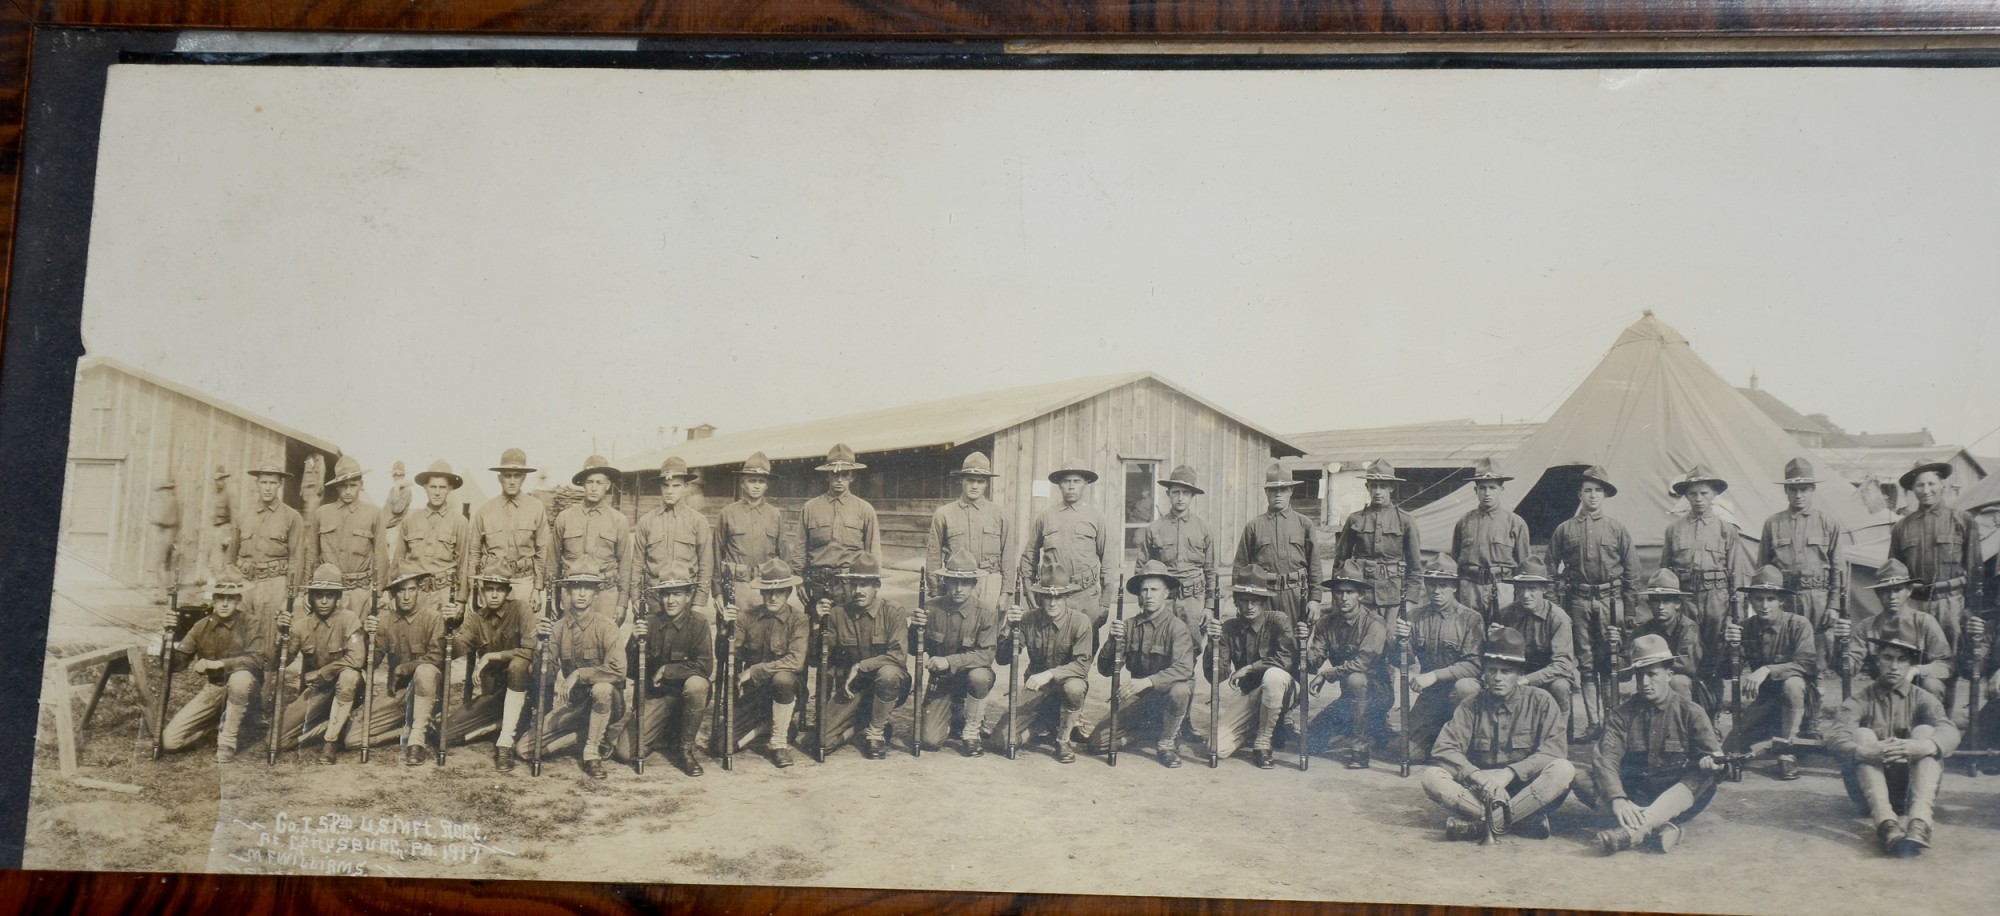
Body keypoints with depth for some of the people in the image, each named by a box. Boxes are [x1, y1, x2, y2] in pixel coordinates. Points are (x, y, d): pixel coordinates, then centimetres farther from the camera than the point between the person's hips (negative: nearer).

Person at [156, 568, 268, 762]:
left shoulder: (252, 625, -10)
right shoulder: (202, 626, 2)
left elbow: (256, 659, -26)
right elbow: (178, 661, -2)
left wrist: (218, 664, -35)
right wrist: (169, 633, -19)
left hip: (240, 692, -4)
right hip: (211, 689, 4)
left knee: (241, 677, -41)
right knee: (169, 741, -12)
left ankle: (228, 740, -22)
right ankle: (217, 725, 16)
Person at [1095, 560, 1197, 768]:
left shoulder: (1176, 627, -13)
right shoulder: (1130, 626, -1)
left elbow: (1184, 668, -30)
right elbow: (1105, 670, -2)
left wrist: (1147, 682, -41)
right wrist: (1114, 640, -20)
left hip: (1167, 692, -3)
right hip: (1140, 697, 3)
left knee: (1180, 690, -38)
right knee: (1101, 738, -13)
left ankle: (1167, 742, -11)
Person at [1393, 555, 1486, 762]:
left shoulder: (1470, 619, -7)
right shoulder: (1418, 617, 5)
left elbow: (1474, 665, -17)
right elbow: (1397, 661, 2)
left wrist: (1434, 675, -26)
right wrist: (1400, 641, -20)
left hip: (1457, 689, -4)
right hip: (1429, 696, 4)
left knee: (1465, 687, -38)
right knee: (1411, 752, -9)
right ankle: (1440, 732, 23)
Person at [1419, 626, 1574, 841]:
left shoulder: (1541, 702, 2)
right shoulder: (1471, 706, 6)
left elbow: (1555, 750, -11)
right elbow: (1445, 749, -5)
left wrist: (1509, 773, -23)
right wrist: (1476, 776, -23)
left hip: (1530, 793, -1)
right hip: (1480, 792, 1)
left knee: (1564, 770, -31)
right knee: (1432, 777, -23)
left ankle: (1476, 824, -34)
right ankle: (1525, 820, -30)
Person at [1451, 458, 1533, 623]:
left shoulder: (1516, 523, 7)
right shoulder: (1464, 522, 11)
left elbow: (1524, 565, 9)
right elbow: (1454, 562, 15)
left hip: (1503, 591, -1)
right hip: (1469, 589, 1)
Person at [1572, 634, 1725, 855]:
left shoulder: (1690, 712, -1)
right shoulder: (1623, 713, 1)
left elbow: (1716, 758, -6)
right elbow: (1605, 758, -12)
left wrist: (1710, 762, -32)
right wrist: (1618, 799, -31)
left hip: (1676, 799, -1)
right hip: (1633, 796, 1)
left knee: (1704, 780, -32)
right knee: (1581, 778, -21)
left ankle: (1633, 831, -51)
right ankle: (1656, 829, -40)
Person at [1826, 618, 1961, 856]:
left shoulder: (1923, 700, 5)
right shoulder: (1860, 701, 2)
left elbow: (1950, 734, -16)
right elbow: (1835, 738, -17)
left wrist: (1921, 747, -40)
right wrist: (1867, 752, -39)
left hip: (1912, 789, 1)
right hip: (1871, 792, 0)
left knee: (1925, 731, -19)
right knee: (1863, 734, -22)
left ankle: (1919, 820, -41)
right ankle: (1885, 821, -44)